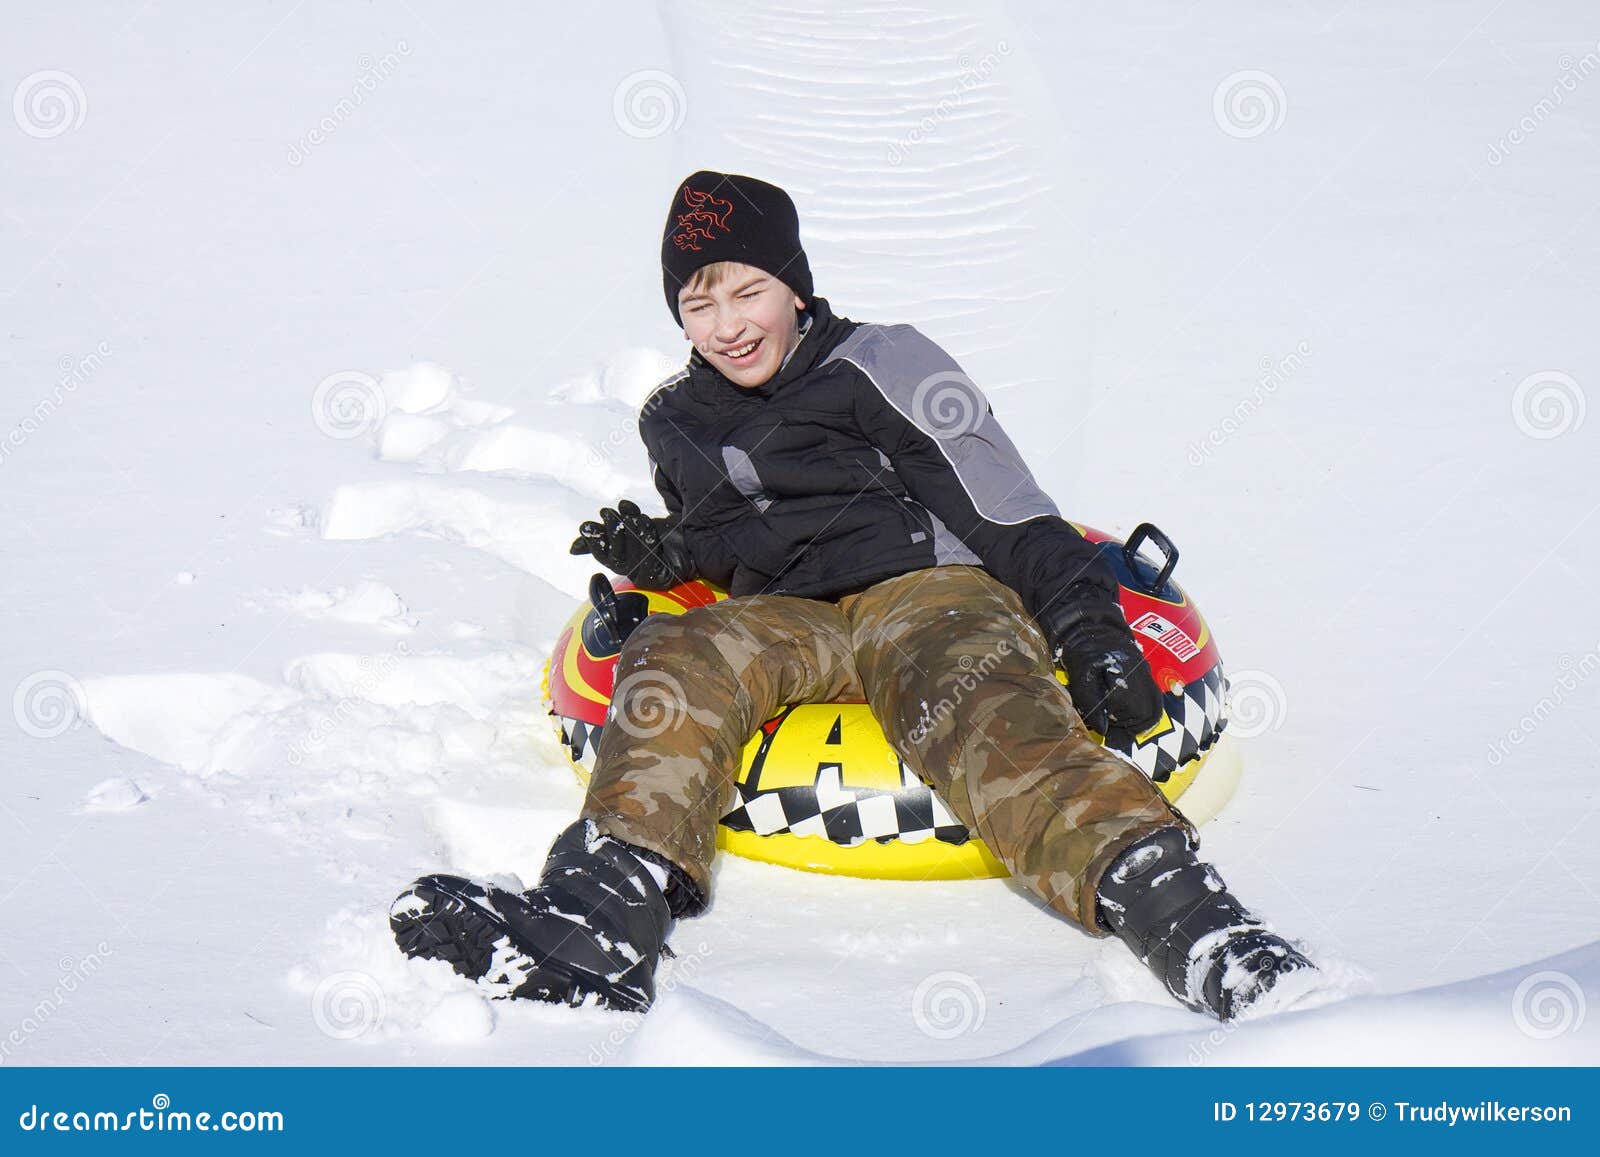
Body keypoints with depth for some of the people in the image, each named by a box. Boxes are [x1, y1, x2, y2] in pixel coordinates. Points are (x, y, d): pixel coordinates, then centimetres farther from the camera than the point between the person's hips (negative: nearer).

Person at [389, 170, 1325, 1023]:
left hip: (928, 590, -4)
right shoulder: (677, 422, 24)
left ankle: (1170, 909, -63)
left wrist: (1091, 634, -12)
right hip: (785, 621, 4)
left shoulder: (883, 366, 7)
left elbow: (1012, 515, 0)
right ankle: (606, 918, -52)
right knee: (677, 659, -29)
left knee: (982, 715, -38)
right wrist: (665, 554, 15)